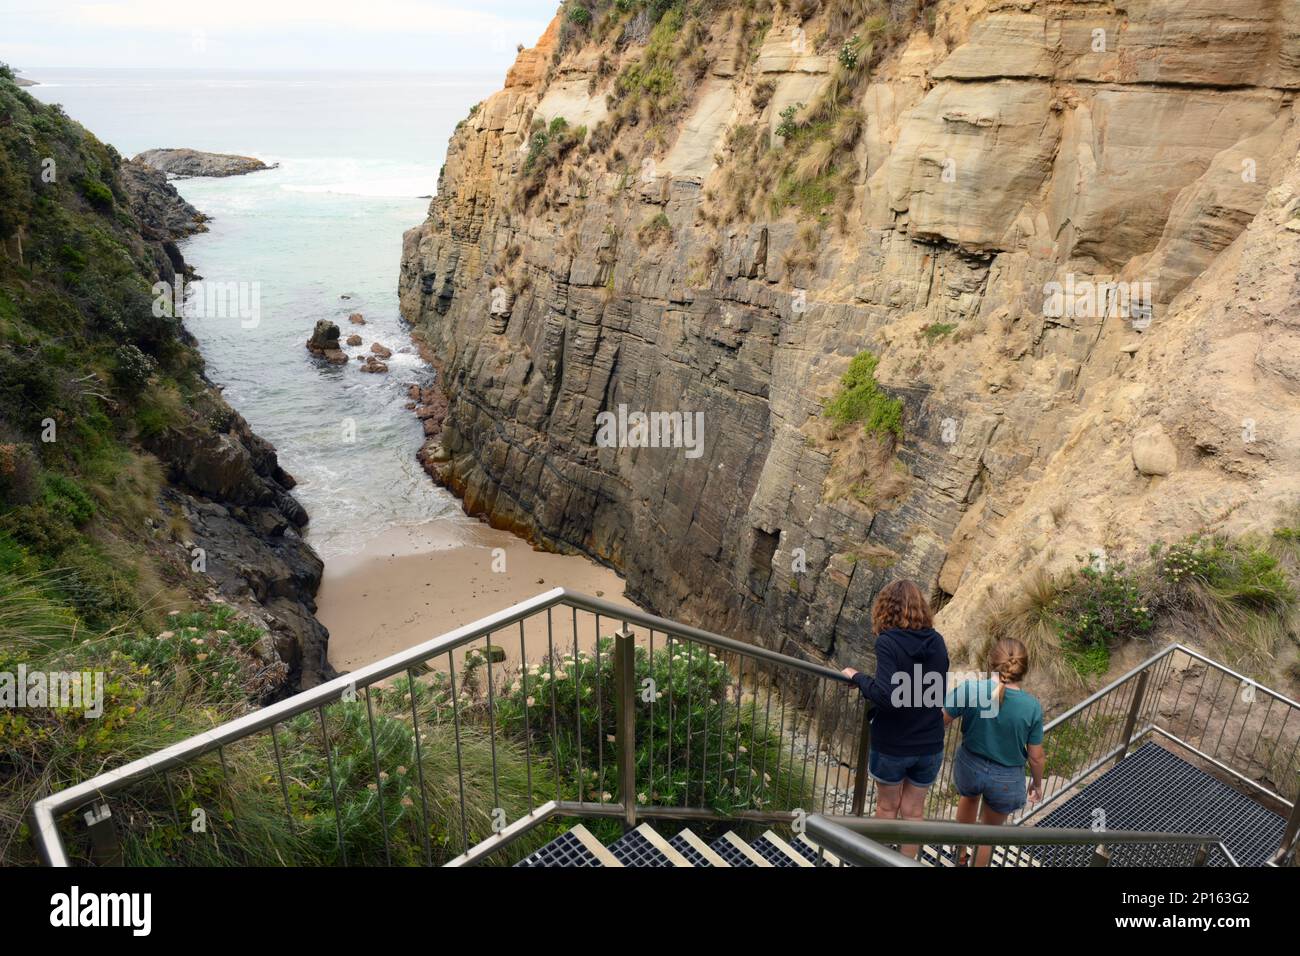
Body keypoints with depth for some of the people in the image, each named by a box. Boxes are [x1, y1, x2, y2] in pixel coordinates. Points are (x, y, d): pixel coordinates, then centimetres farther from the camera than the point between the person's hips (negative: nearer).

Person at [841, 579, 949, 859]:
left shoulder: (888, 642, -19)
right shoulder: (938, 642, -2)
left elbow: (885, 695, -29)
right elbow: (939, 692, 8)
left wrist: (857, 677, -14)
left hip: (891, 745, -3)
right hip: (929, 746, 4)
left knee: (887, 805, 19)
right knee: (913, 810, 18)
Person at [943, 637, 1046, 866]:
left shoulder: (969, 689, -25)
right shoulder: (1032, 707, -22)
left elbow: (939, 723, -13)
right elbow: (1035, 756, -11)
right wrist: (1038, 783, 9)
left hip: (969, 767, 2)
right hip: (1006, 781, -2)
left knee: (969, 796, 36)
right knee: (989, 830, 25)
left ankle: (961, 854, 53)